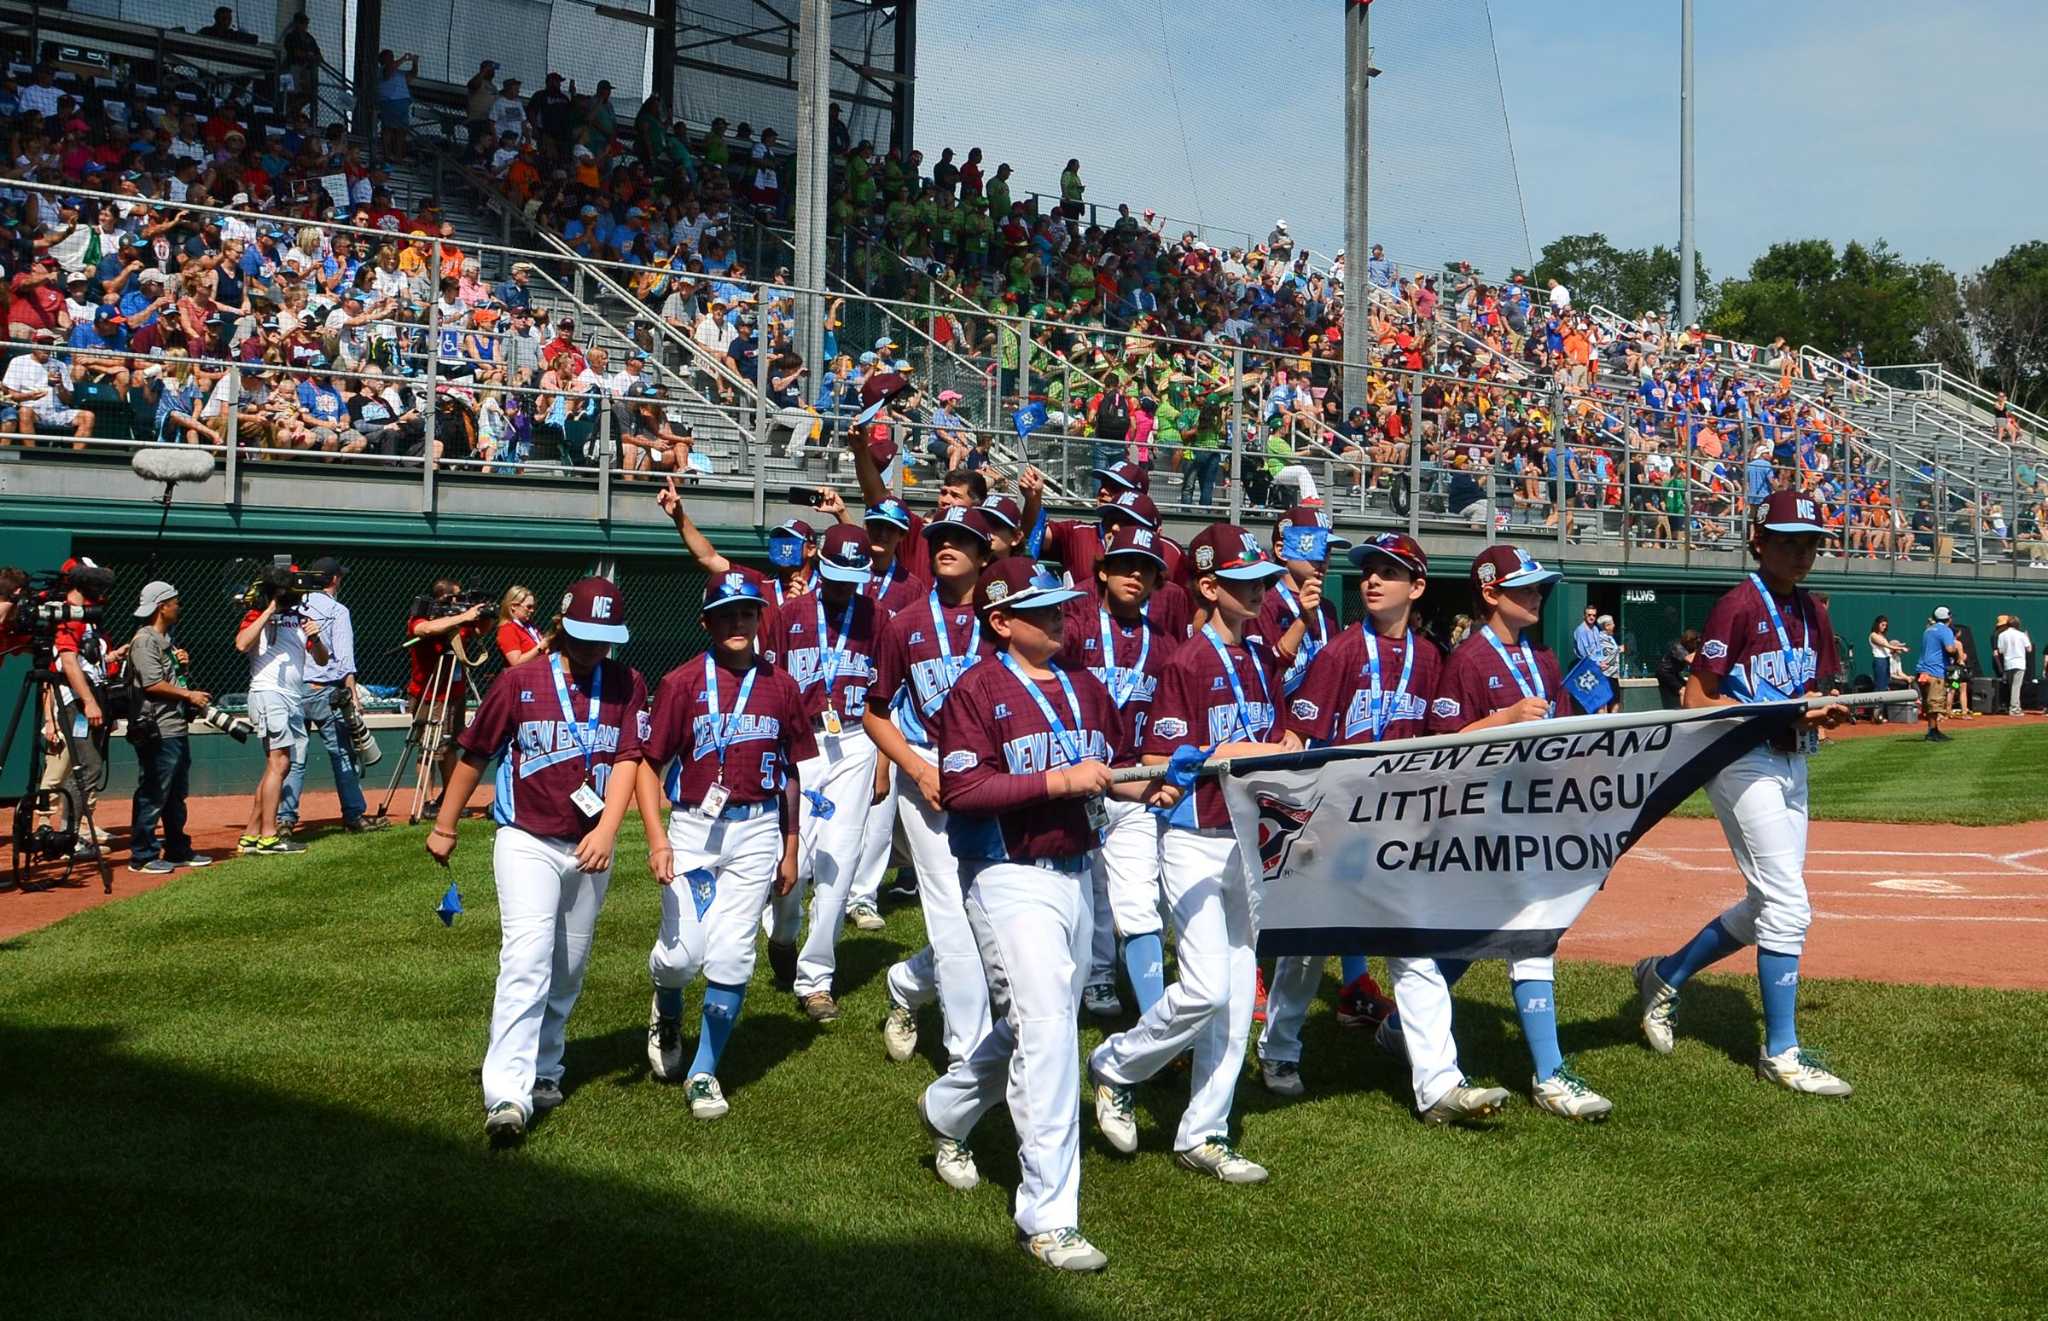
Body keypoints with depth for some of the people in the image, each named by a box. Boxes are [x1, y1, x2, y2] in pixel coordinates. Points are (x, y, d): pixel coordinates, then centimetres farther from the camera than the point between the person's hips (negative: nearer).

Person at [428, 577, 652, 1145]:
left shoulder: (627, 686, 2)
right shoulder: (521, 680, -3)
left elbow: (628, 760, -8)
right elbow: (474, 753, 6)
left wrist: (607, 829, -23)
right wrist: (445, 827, 10)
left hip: (590, 848, 3)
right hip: (526, 842, -3)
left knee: (568, 972, 13)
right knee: (527, 963, -17)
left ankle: (544, 1071, 31)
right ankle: (508, 1095, -22)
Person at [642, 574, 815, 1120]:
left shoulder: (781, 686, 6)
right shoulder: (682, 682, -2)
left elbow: (792, 770, 12)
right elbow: (650, 764, -2)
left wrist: (790, 850, 13)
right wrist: (656, 838, -14)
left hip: (758, 831, 2)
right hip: (694, 827, -1)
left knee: (731, 957, -2)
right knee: (683, 952, -7)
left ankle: (704, 1072, 15)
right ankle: (667, 1012, 30)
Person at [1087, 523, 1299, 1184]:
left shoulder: (1262, 657, 11)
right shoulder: (1187, 662, -12)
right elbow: (1159, 762, -15)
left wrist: (1286, 750, -3)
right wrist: (1226, 753, -19)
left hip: (1250, 839, 7)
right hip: (1196, 840, -7)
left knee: (1237, 993, 8)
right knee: (1206, 989, -14)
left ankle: (1204, 1136, 17)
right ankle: (1116, 1066, 12)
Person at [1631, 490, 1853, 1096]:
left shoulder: (1812, 613, 11)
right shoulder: (1738, 606, -13)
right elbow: (1697, 701, -15)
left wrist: (1827, 712, -5)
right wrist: (1781, 713, -23)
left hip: (1791, 763, 9)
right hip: (1743, 762, -9)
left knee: (1769, 904, 15)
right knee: (1789, 906, -10)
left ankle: (1665, 975, 32)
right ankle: (1781, 1054, 0)